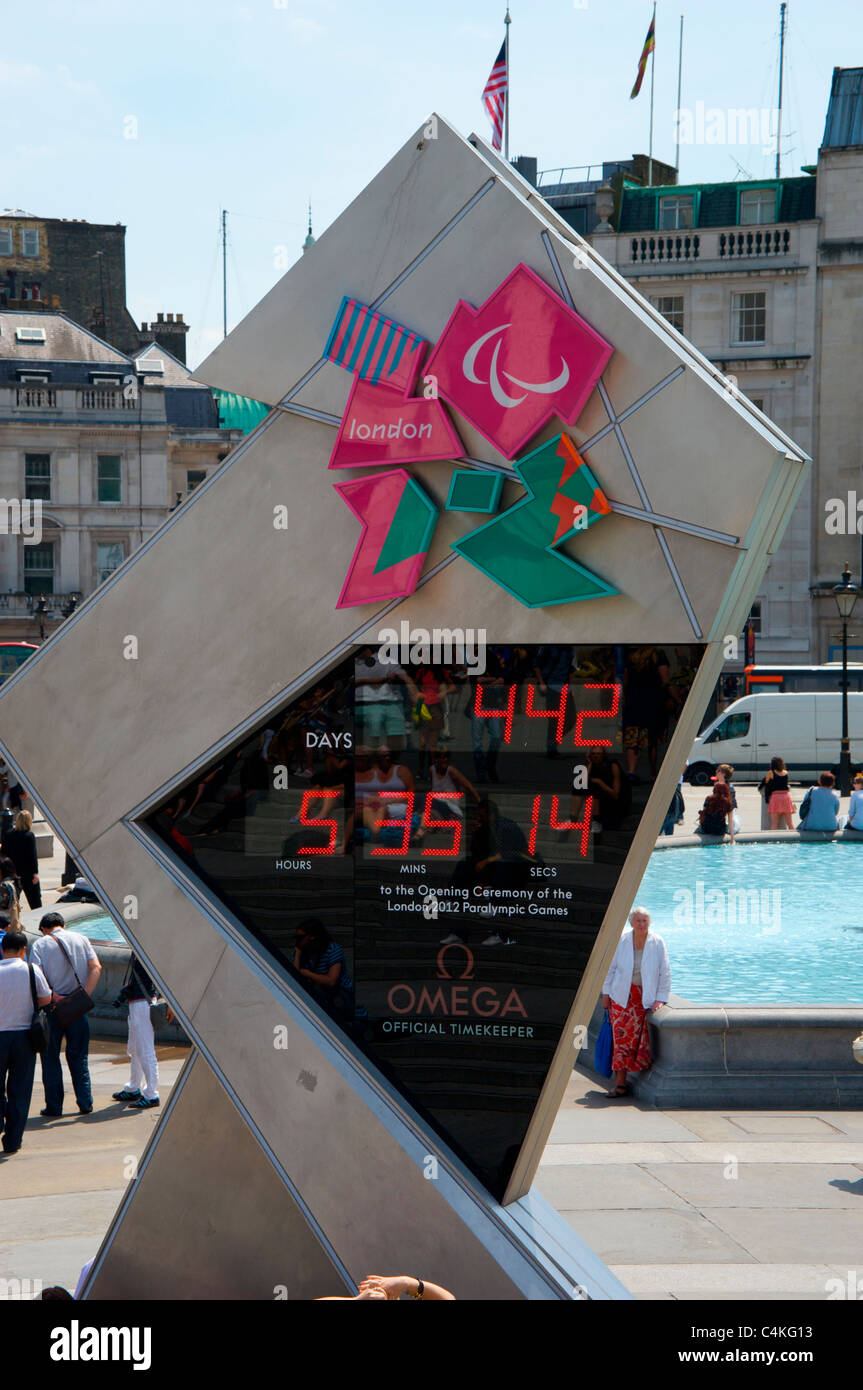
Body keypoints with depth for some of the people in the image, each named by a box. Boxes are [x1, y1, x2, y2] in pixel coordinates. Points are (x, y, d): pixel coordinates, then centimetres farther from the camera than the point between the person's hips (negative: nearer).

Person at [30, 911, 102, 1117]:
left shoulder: (41, 945, -1)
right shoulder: (81, 939, 7)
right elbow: (96, 968, -6)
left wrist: (53, 996, -15)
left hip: (52, 1008, -2)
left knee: (50, 1058, 7)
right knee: (78, 1057, 13)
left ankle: (53, 1106, 6)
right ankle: (85, 1103, 10)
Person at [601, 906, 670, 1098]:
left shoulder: (657, 943, -3)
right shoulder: (621, 941, -1)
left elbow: (665, 973, 1)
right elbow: (611, 967, 9)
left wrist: (660, 999, -3)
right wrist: (606, 993, 9)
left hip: (645, 998, 0)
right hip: (622, 997, 0)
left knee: (637, 1038, -6)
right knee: (621, 1038, -6)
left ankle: (620, 1081, 2)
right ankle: (620, 1082, -4)